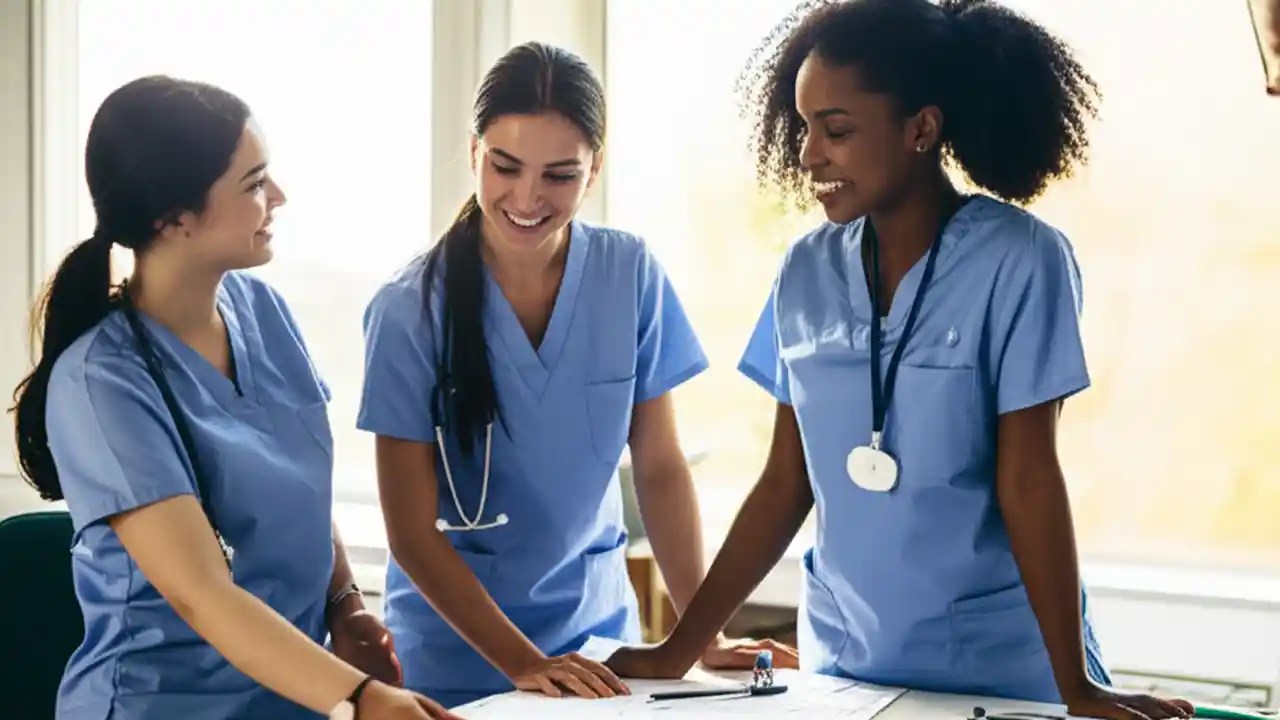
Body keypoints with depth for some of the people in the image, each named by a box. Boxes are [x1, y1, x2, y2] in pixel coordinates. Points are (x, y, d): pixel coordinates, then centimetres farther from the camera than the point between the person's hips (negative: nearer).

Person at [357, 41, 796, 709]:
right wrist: (521, 662, -20)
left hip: (597, 628, 3)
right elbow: (412, 532, -13)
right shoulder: (410, 309, -15)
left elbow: (660, 468, -2)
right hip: (456, 654, -2)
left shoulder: (631, 277, -8)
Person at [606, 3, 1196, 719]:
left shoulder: (1018, 260, -13)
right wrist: (680, 649, 3)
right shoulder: (808, 270, 0)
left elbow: (1029, 481, -13)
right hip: (845, 660, 4)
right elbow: (786, 484, 4)